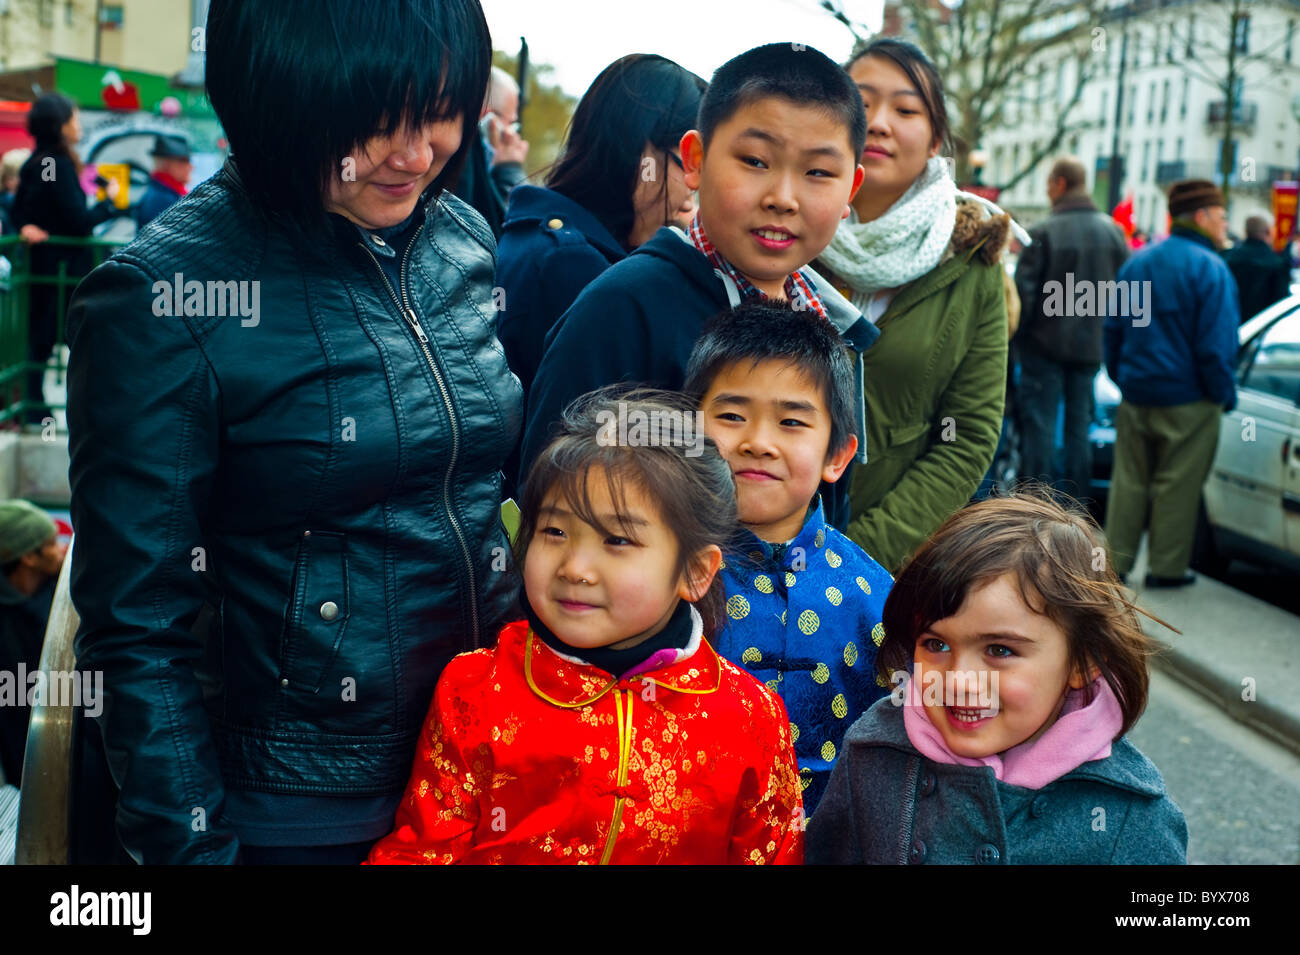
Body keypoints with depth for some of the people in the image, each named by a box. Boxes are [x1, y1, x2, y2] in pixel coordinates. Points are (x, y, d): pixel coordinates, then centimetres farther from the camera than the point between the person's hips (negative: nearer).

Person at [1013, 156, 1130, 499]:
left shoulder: (1044, 232, -13)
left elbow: (1024, 290, -13)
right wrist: (1105, 329, 14)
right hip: (1090, 346, 5)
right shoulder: (1112, 231, 4)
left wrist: (1017, 334, -2)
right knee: (1079, 424, 12)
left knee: (1040, 423, 1)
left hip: (1045, 345, -5)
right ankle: (1077, 500, 16)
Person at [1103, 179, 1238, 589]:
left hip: (1136, 395, 6)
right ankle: (1167, 566, 10)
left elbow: (1112, 329, 12)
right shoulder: (1210, 268, -13)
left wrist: (1120, 378, 19)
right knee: (1177, 485, 3)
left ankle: (1116, 559, 15)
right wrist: (1225, 395, -5)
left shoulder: (1137, 262, 8)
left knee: (1129, 479, 12)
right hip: (1188, 400, -6)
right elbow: (1215, 345, -16)